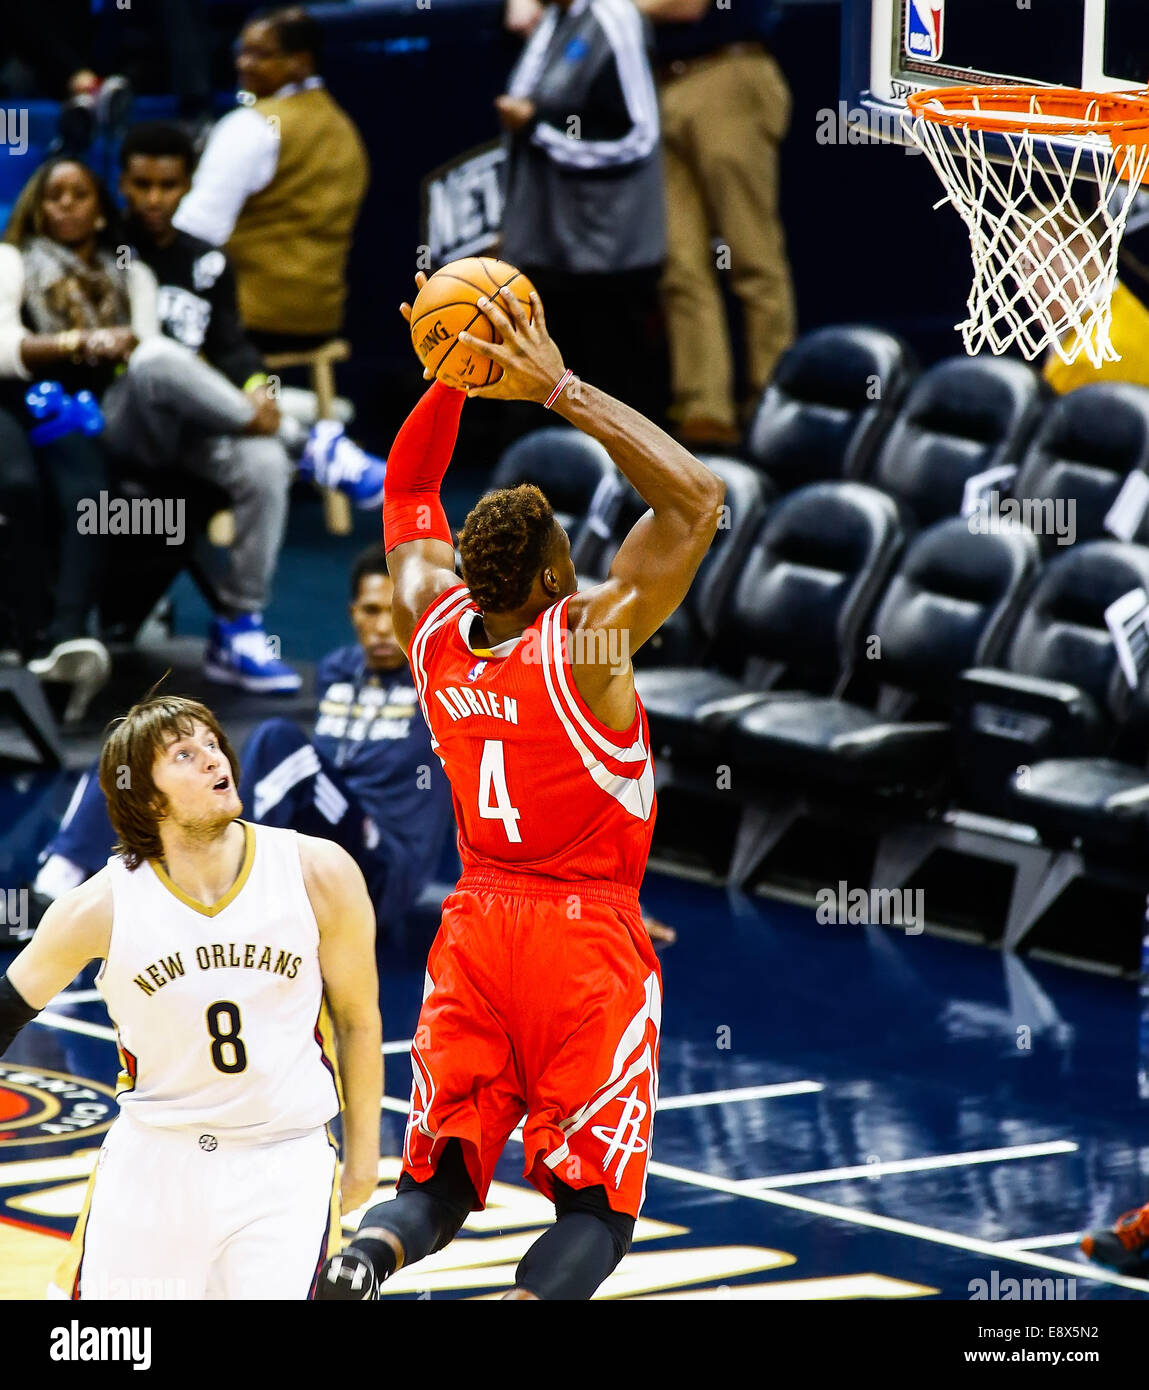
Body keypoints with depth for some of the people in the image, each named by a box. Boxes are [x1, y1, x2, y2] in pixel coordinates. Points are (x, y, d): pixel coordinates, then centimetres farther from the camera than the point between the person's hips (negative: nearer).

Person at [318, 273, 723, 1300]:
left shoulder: (434, 625, -3)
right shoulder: (586, 642, -18)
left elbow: (409, 491, 16)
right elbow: (697, 498, -20)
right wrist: (561, 390, -21)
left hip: (477, 928, 5)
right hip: (589, 942, -5)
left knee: (439, 1180, 9)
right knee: (595, 1204, 0)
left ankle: (358, 1263, -23)